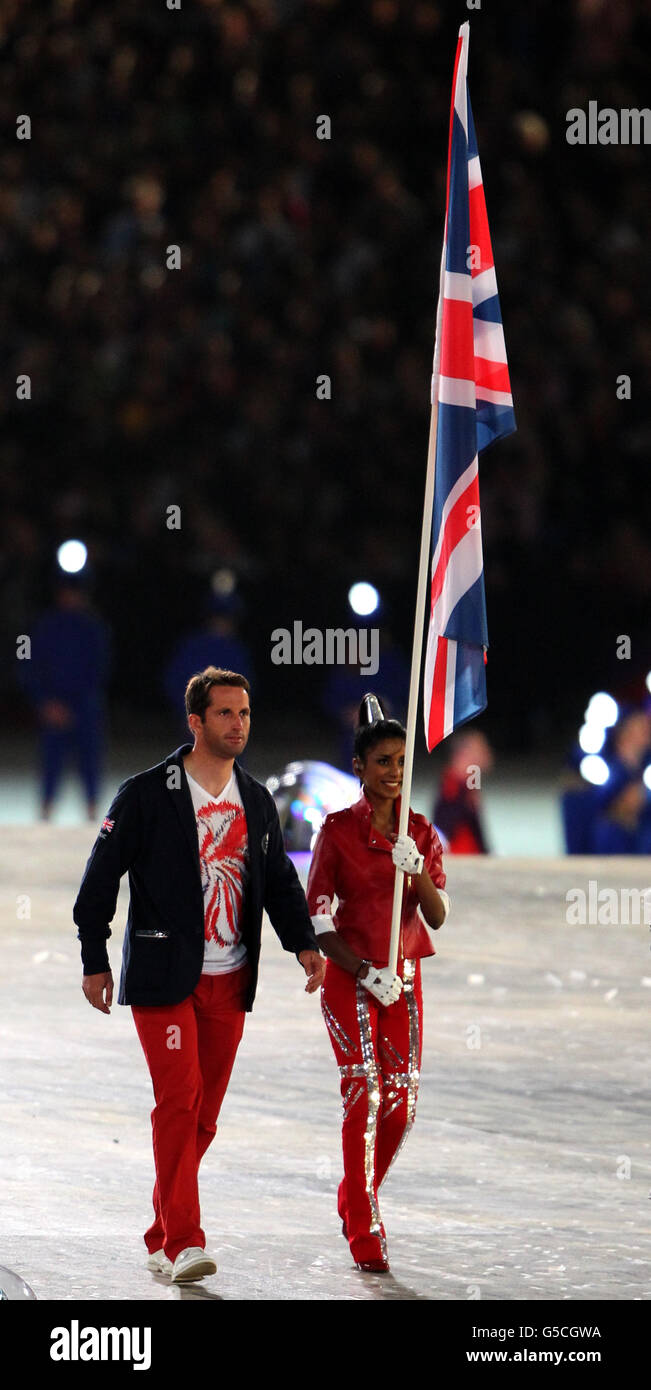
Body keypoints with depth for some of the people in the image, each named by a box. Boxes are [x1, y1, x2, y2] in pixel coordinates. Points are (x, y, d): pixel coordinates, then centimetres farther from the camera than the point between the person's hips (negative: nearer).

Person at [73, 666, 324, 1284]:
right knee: (178, 1100, -14)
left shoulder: (257, 803, 12)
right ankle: (183, 1243, -15)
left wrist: (303, 943, 3)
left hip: (229, 979, 5)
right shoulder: (146, 794, -5)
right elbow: (101, 878, -2)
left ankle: (161, 1237, 19)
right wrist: (95, 962, -4)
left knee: (203, 1111, 7)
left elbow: (279, 881, 19)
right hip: (163, 976, -5)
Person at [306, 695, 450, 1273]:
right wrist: (365, 972, -15)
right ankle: (366, 1238, -8)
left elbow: (437, 916, 0)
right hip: (350, 980, -4)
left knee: (401, 1105, 3)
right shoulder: (338, 830, -5)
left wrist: (416, 871, -19)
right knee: (364, 1096, -12)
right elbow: (316, 918, -6)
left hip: (404, 981, 4)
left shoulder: (421, 833, 6)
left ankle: (354, 1202, 29)